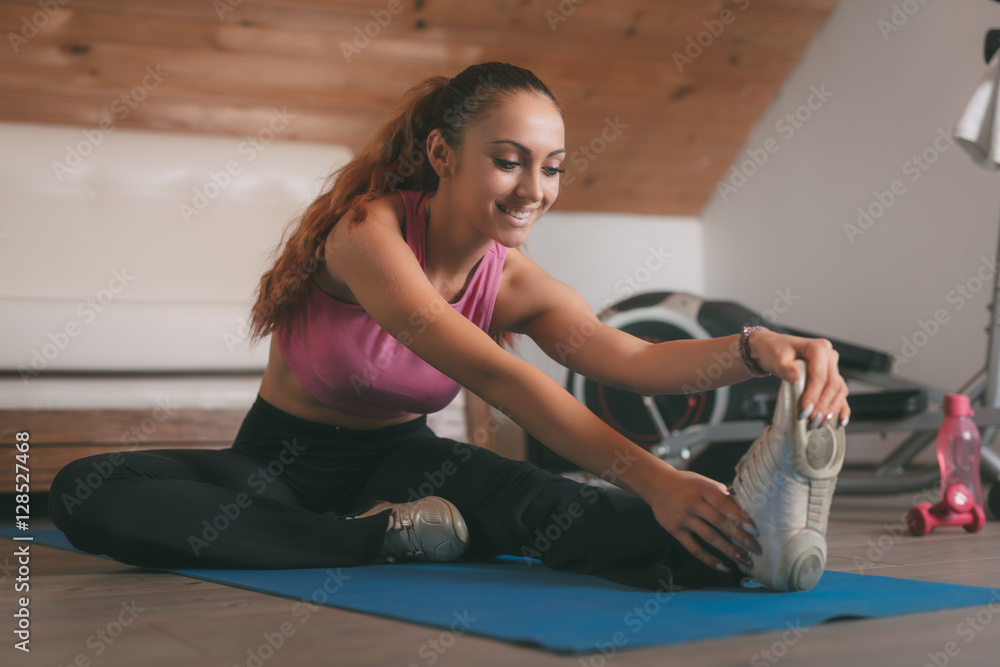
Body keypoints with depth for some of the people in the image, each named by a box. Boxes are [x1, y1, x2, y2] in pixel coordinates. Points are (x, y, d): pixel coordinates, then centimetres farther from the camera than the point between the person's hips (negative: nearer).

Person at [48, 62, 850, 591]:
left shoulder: (515, 283, -10)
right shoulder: (369, 231, -28)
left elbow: (632, 357, -28)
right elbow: (491, 373, -41)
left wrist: (757, 348, -50)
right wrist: (652, 479, -51)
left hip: (397, 459, 3)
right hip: (281, 464, -2)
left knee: (521, 497, -33)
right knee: (89, 493, -33)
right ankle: (385, 538, -35)